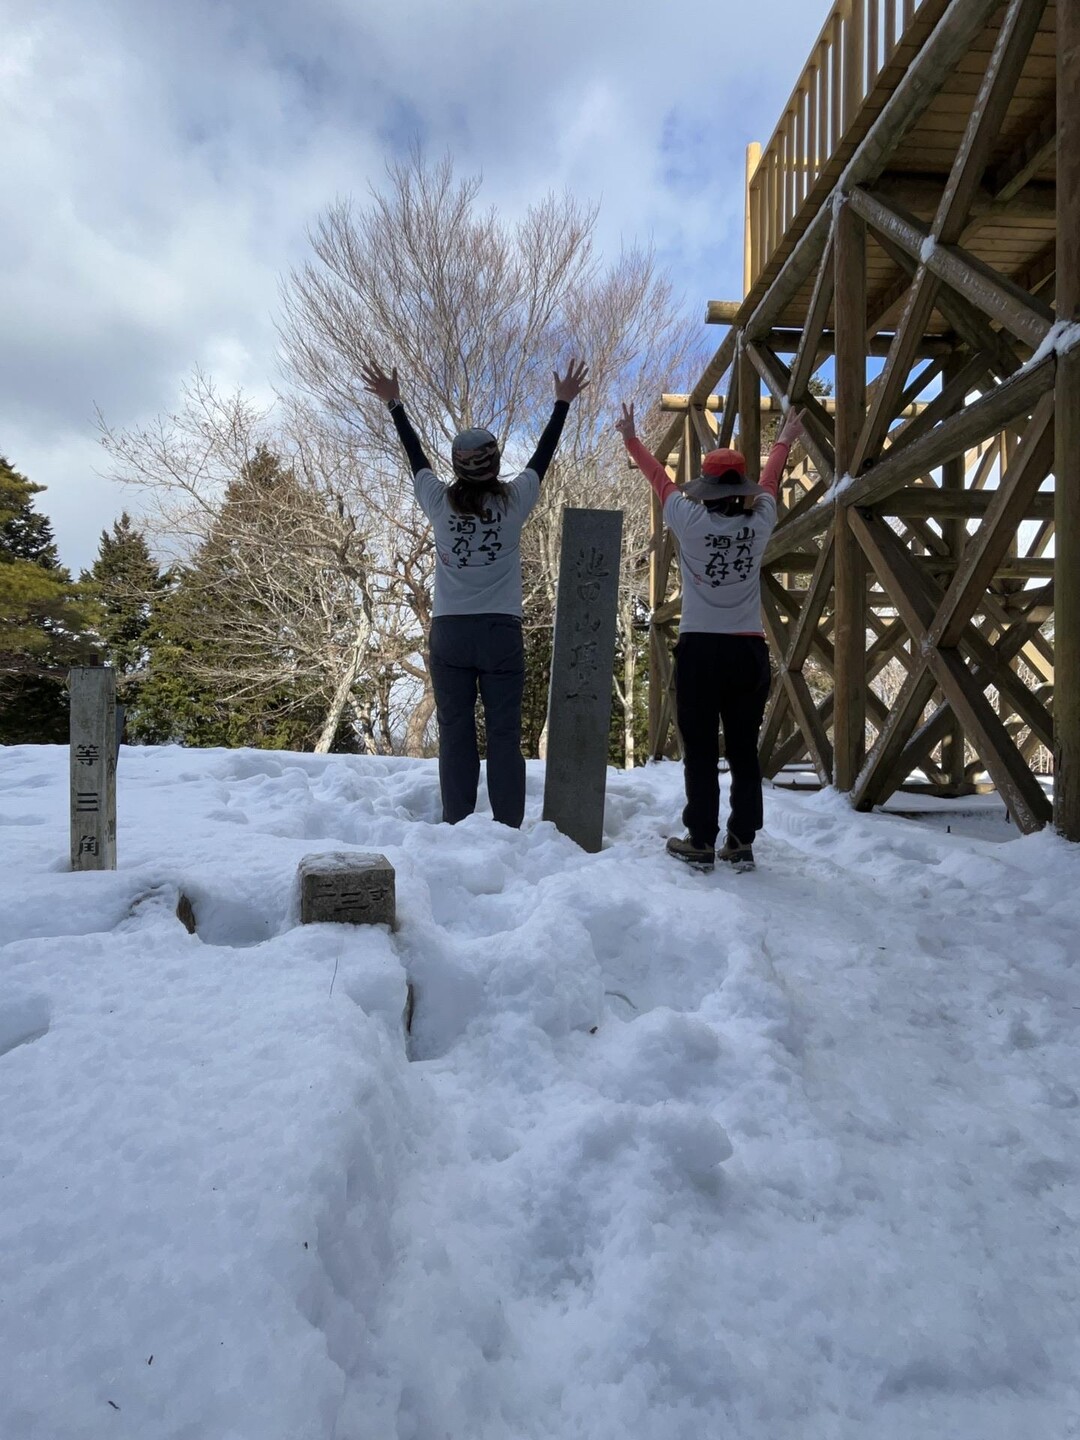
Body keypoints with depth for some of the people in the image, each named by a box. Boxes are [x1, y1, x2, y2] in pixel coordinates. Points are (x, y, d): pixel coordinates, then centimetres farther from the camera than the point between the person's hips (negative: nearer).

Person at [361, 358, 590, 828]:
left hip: (449, 633, 1)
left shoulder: (440, 502, 1)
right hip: (501, 632, -1)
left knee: (455, 733, 4)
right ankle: (509, 828, 4)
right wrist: (563, 403, 25)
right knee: (505, 735, 2)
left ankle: (456, 828, 6)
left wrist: (394, 404, 29)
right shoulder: (514, 501, -1)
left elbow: (415, 455, 16)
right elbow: (544, 454, 13)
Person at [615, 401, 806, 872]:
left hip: (700, 650, -2)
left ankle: (701, 843, 7)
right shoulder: (759, 523, 2)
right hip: (749, 651, 3)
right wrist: (784, 442, 44)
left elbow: (660, 479, 12)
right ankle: (741, 843, 13)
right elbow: (769, 483, 22)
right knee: (744, 750, 8)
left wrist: (631, 438, 30)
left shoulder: (690, 522, -4)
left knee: (701, 752, 3)